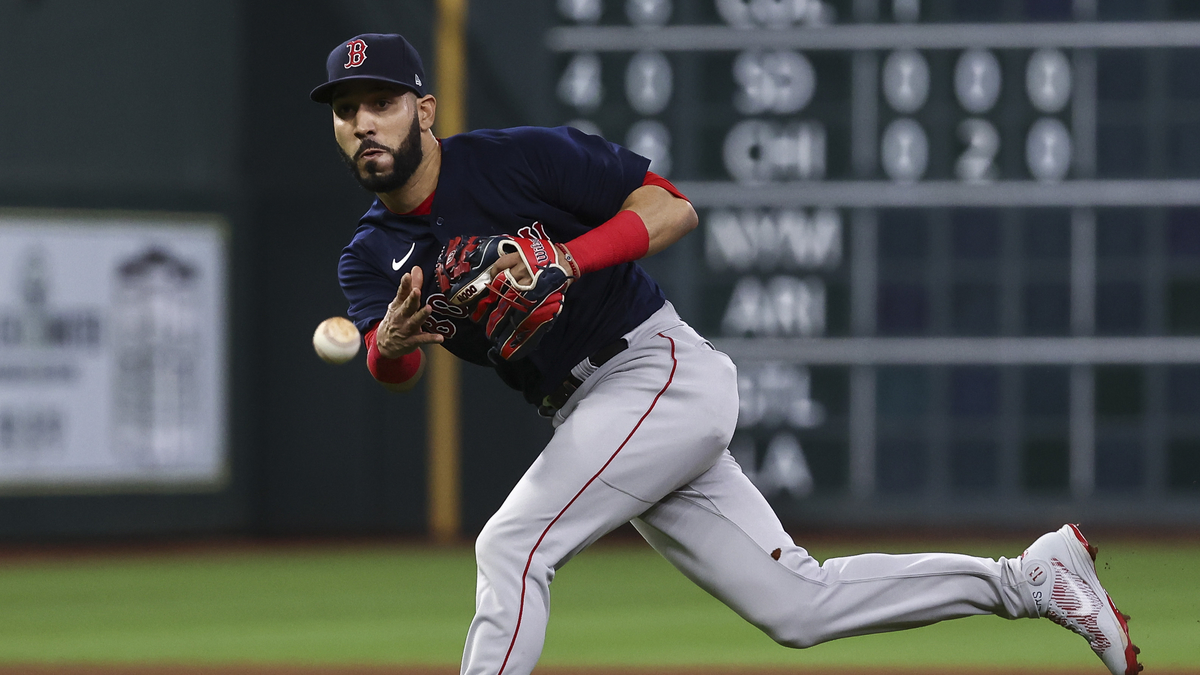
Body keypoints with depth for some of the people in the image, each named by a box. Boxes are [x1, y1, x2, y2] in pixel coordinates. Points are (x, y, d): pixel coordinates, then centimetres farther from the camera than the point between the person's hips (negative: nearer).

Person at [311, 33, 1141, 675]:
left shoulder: (518, 158, -11)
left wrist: (567, 262, -28)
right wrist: (391, 344, -37)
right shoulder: (371, 259, 6)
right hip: (589, 415, 7)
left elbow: (673, 207, -13)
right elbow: (396, 370, -13)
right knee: (797, 605, 6)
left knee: (512, 544, -19)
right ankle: (1026, 579, 16)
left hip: (661, 367, -7)